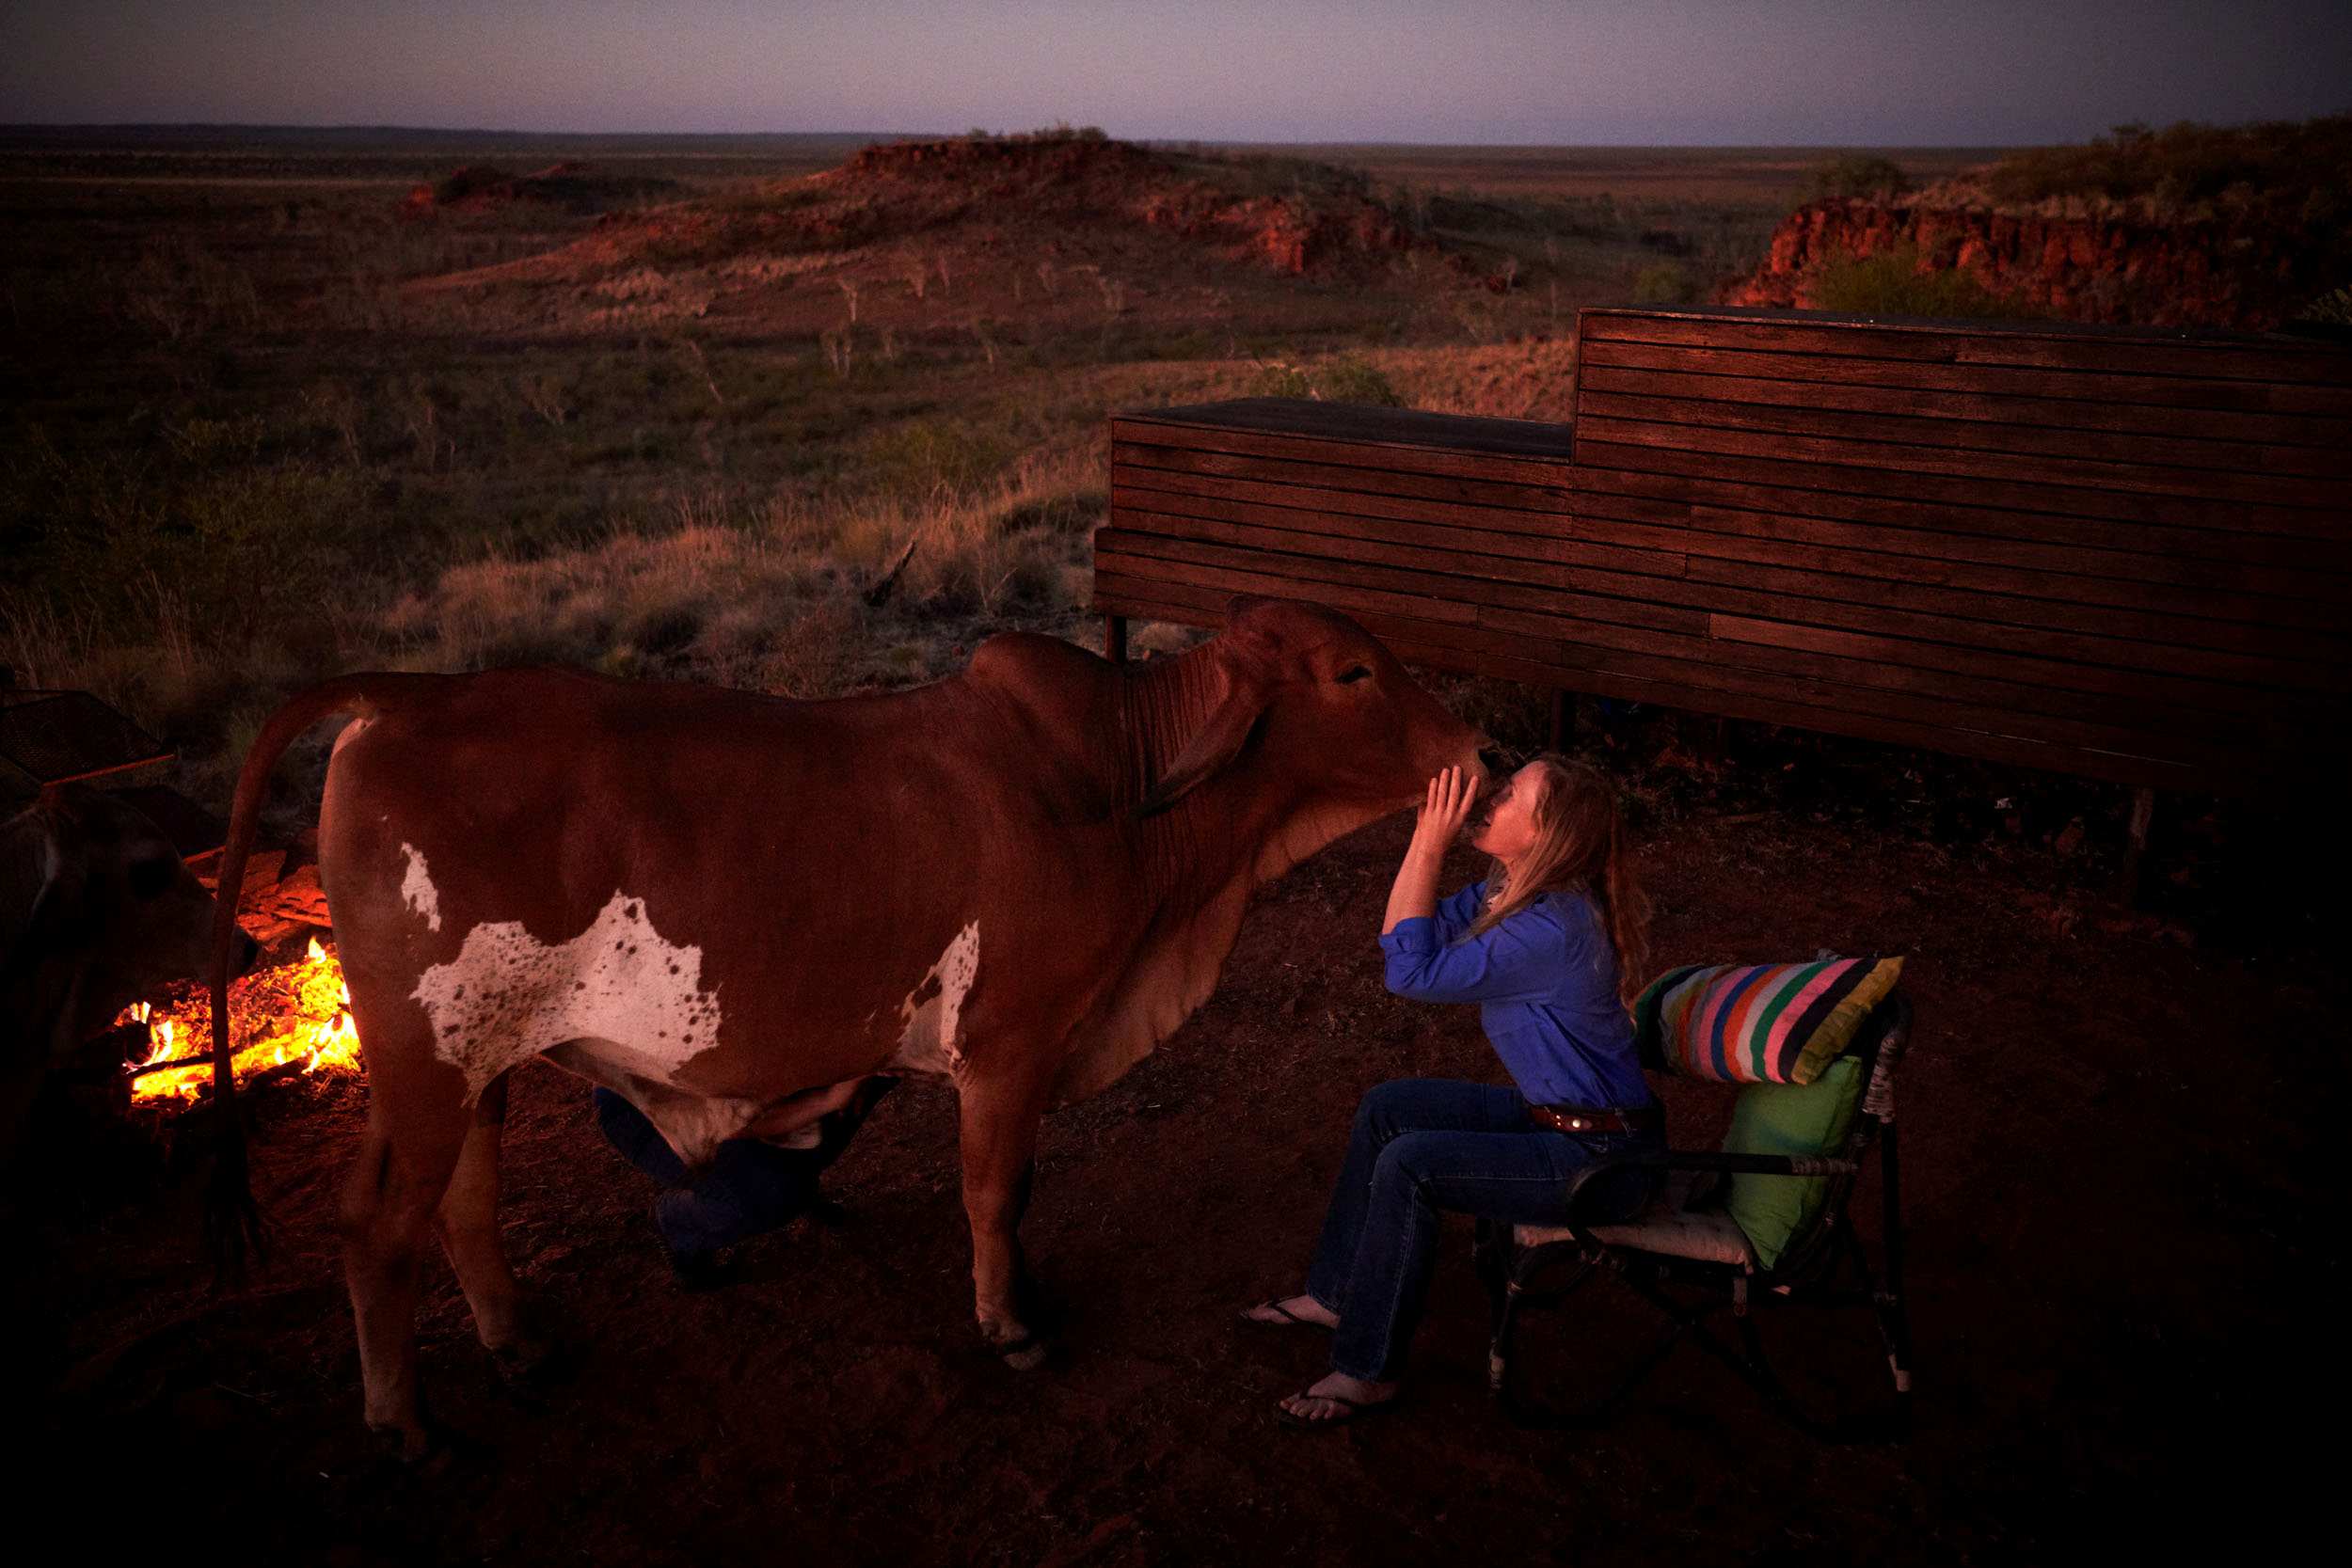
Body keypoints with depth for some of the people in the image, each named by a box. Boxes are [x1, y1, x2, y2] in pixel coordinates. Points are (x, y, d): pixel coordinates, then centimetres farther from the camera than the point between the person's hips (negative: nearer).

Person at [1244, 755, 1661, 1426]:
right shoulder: (1511, 890, 0)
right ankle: (1335, 1295, 22)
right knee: (1385, 1107, 9)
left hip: (1601, 1159, -10)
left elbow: (1412, 972, -26)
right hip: (1553, 1115, 10)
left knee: (1407, 1165, -21)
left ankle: (1367, 1372, -6)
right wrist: (1425, 837, -8)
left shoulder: (1554, 928, -30)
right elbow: (1409, 934, 4)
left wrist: (1432, 844, -24)